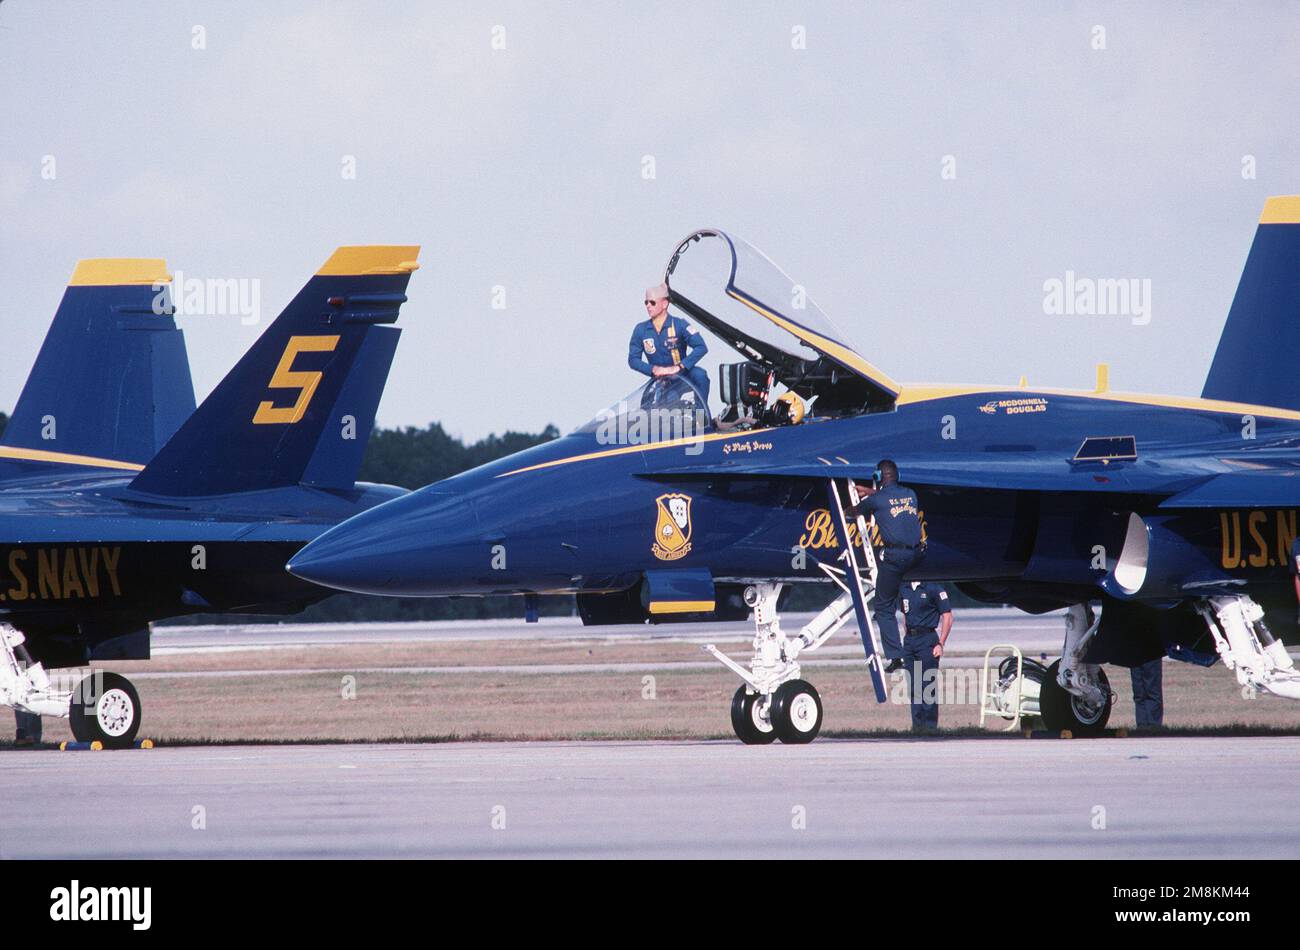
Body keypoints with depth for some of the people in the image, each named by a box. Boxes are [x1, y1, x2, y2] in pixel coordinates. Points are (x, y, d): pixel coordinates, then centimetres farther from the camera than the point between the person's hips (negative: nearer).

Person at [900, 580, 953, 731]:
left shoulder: (934, 588, -7)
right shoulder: (905, 589, 12)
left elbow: (947, 617, -7)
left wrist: (940, 644, -13)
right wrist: (908, 639, 13)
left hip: (927, 639, -6)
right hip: (909, 641, 6)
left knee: (928, 684, -5)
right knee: (913, 686, 7)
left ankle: (930, 726, -2)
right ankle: (917, 725, 13)